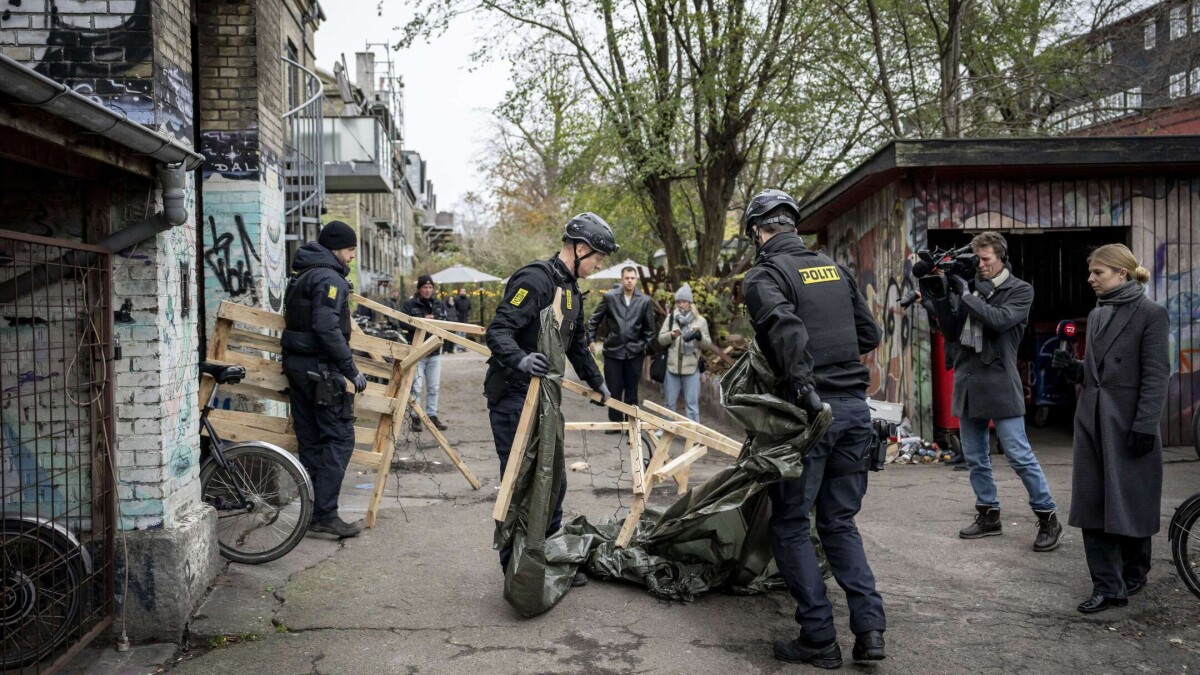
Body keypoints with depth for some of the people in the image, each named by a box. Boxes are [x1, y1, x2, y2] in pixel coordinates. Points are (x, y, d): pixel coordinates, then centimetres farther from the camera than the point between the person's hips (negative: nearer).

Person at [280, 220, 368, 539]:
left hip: (296, 365, 10)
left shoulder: (302, 275, 18)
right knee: (339, 439, -6)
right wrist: (351, 369, -19)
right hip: (321, 369, -10)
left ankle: (311, 513, 16)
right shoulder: (330, 279, -13)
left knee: (310, 441, 12)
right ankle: (325, 515, -7)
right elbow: (327, 328, -23)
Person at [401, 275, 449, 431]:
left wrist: (435, 322, -13)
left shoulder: (439, 304, 10)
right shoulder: (409, 304, -3)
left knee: (433, 387, 10)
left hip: (434, 351, 4)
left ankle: (432, 416, 19)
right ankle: (415, 417, 3)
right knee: (416, 387, -5)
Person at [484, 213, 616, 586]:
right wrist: (520, 360, -43)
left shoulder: (571, 290, 15)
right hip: (513, 397, -9)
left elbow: (577, 344, 28)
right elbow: (497, 332, -25)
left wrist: (597, 382, 35)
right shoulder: (535, 280, -17)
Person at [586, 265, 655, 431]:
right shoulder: (609, 297, -1)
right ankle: (615, 422, 17)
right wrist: (591, 339, 1)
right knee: (614, 390, 6)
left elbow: (649, 327, 7)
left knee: (632, 391, 7)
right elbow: (594, 319, 5)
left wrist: (646, 346, 5)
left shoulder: (645, 300, 1)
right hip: (613, 350, 0)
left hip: (635, 352, 0)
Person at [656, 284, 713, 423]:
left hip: (691, 368, -2)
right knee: (669, 402, 13)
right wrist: (671, 335, -16)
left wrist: (700, 337, -18)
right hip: (672, 366, 2)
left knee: (692, 404, 2)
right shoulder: (671, 318, 6)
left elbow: (708, 344, 3)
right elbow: (660, 339, 4)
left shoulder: (700, 321, 1)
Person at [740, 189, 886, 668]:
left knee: (790, 525, 6)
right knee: (840, 522, 16)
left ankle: (819, 639, 9)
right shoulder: (834, 269, 15)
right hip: (855, 406, 6)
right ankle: (869, 628, 11)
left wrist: (805, 386, -27)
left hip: (811, 410, -6)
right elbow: (870, 334, 17)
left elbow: (786, 328, -24)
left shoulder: (764, 275, -5)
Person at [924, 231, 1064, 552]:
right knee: (975, 458, 12)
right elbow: (952, 332, 7)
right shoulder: (970, 287, 11)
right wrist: (940, 301, -7)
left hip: (999, 383, -5)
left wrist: (965, 294, -16)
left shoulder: (1020, 290, 0)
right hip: (967, 381, 6)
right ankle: (988, 515, 24)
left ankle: (1048, 518, 7)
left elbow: (1000, 320, -17)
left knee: (1019, 455, -5)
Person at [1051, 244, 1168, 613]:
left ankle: (1133, 573, 29)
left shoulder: (1151, 314, -7)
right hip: (1092, 421, 6)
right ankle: (1108, 586, 7)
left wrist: (1145, 426, -18)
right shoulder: (1096, 314, 13)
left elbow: (1156, 375, -12)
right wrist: (1072, 368, 0)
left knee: (1131, 501, 7)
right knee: (1093, 504, 2)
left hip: (1129, 424, -6)